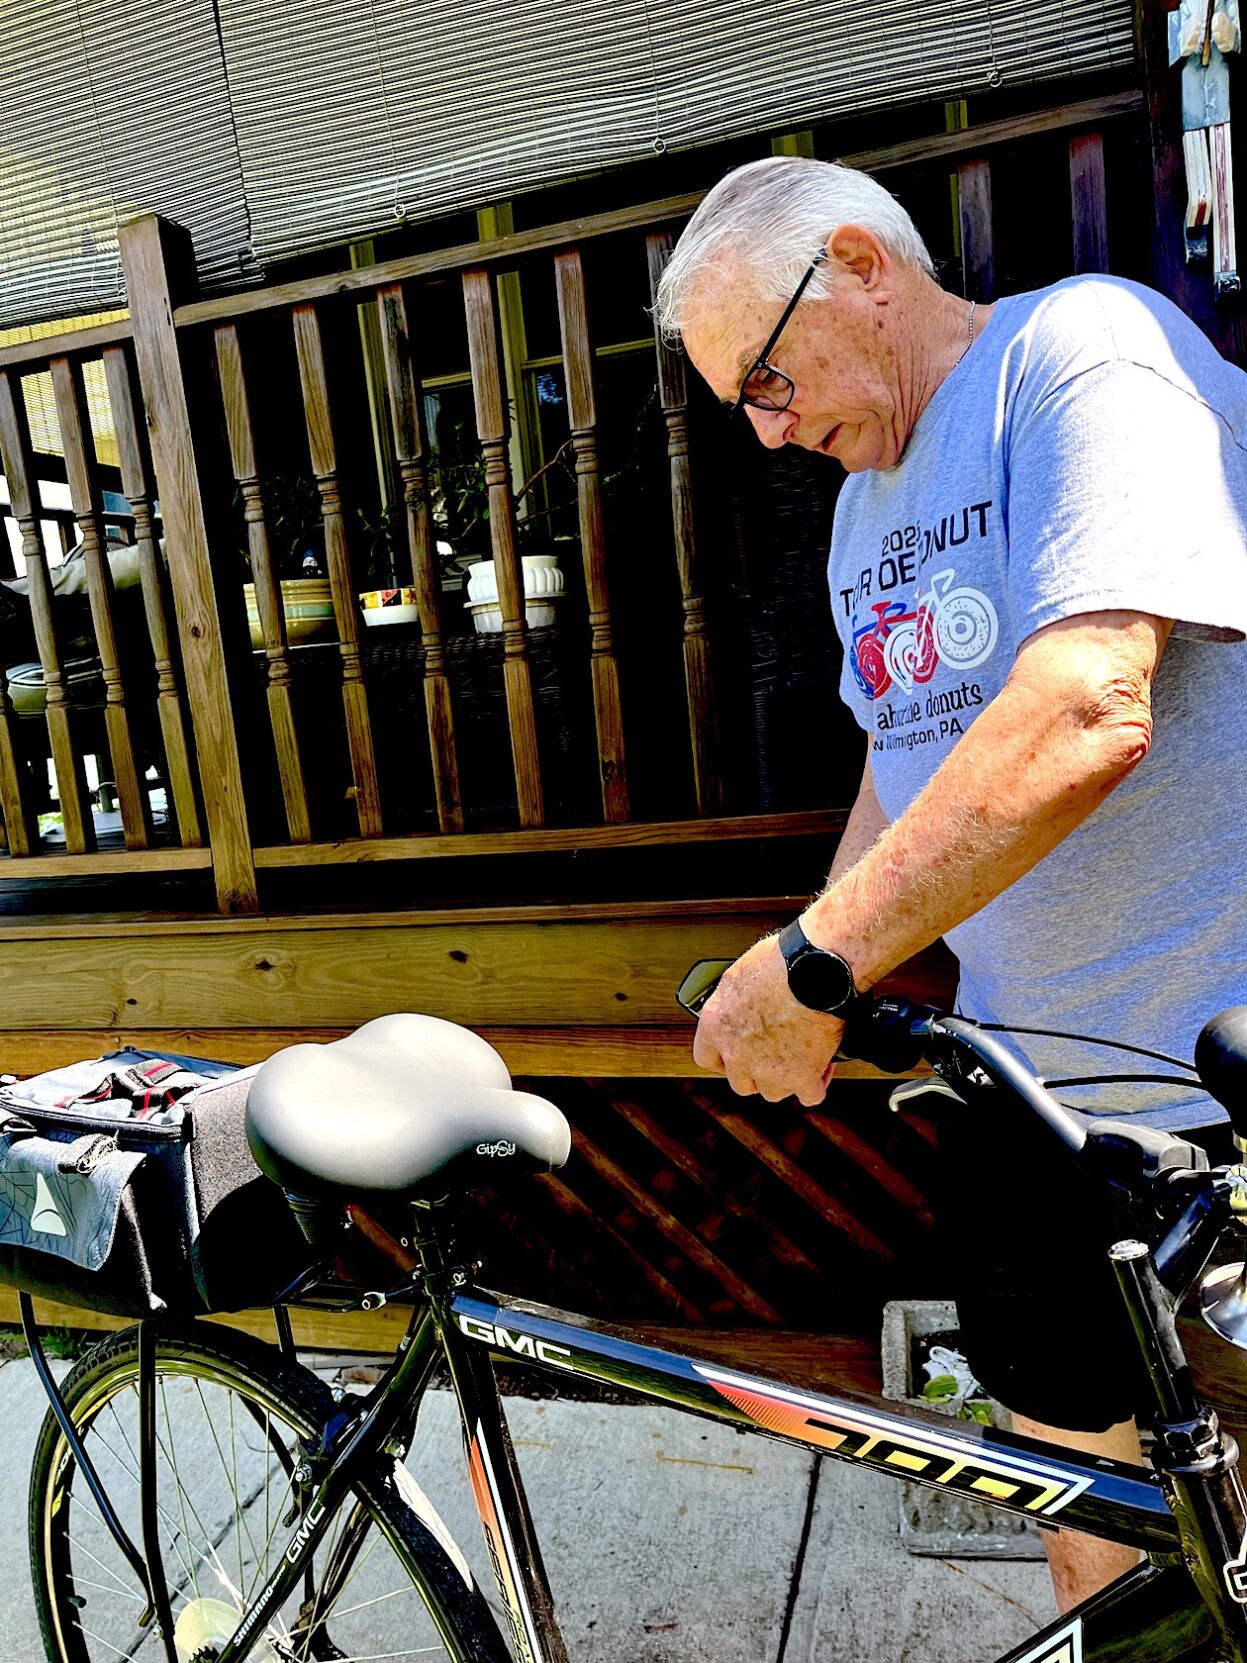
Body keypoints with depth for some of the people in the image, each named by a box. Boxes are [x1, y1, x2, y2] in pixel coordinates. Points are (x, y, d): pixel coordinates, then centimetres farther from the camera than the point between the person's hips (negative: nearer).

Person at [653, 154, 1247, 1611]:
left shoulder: (1082, 345, -11)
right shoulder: (869, 495, 13)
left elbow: (1086, 718, -27)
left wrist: (812, 963, -24)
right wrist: (810, 978, 1)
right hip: (1024, 1084, 7)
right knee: (1078, 1469, 19)